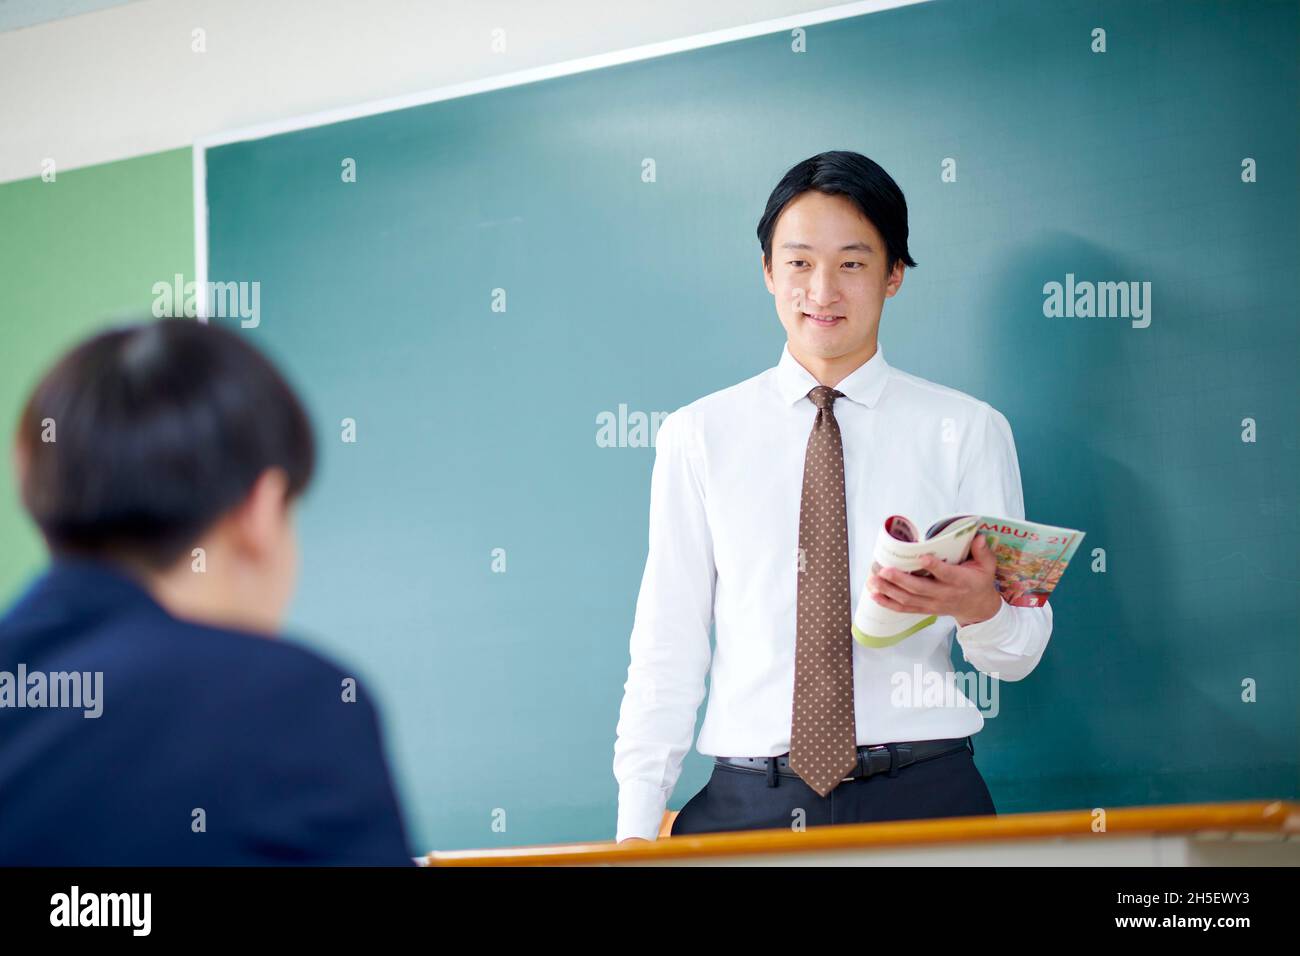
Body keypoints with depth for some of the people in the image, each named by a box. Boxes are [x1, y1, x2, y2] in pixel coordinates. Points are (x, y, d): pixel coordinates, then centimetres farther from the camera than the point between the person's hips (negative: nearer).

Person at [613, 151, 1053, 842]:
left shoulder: (968, 431, 8)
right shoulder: (698, 436, 9)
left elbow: (1019, 654, 6)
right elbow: (668, 639, 7)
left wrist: (978, 604, -18)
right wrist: (637, 826, -3)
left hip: (924, 794, -1)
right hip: (746, 804, 1)